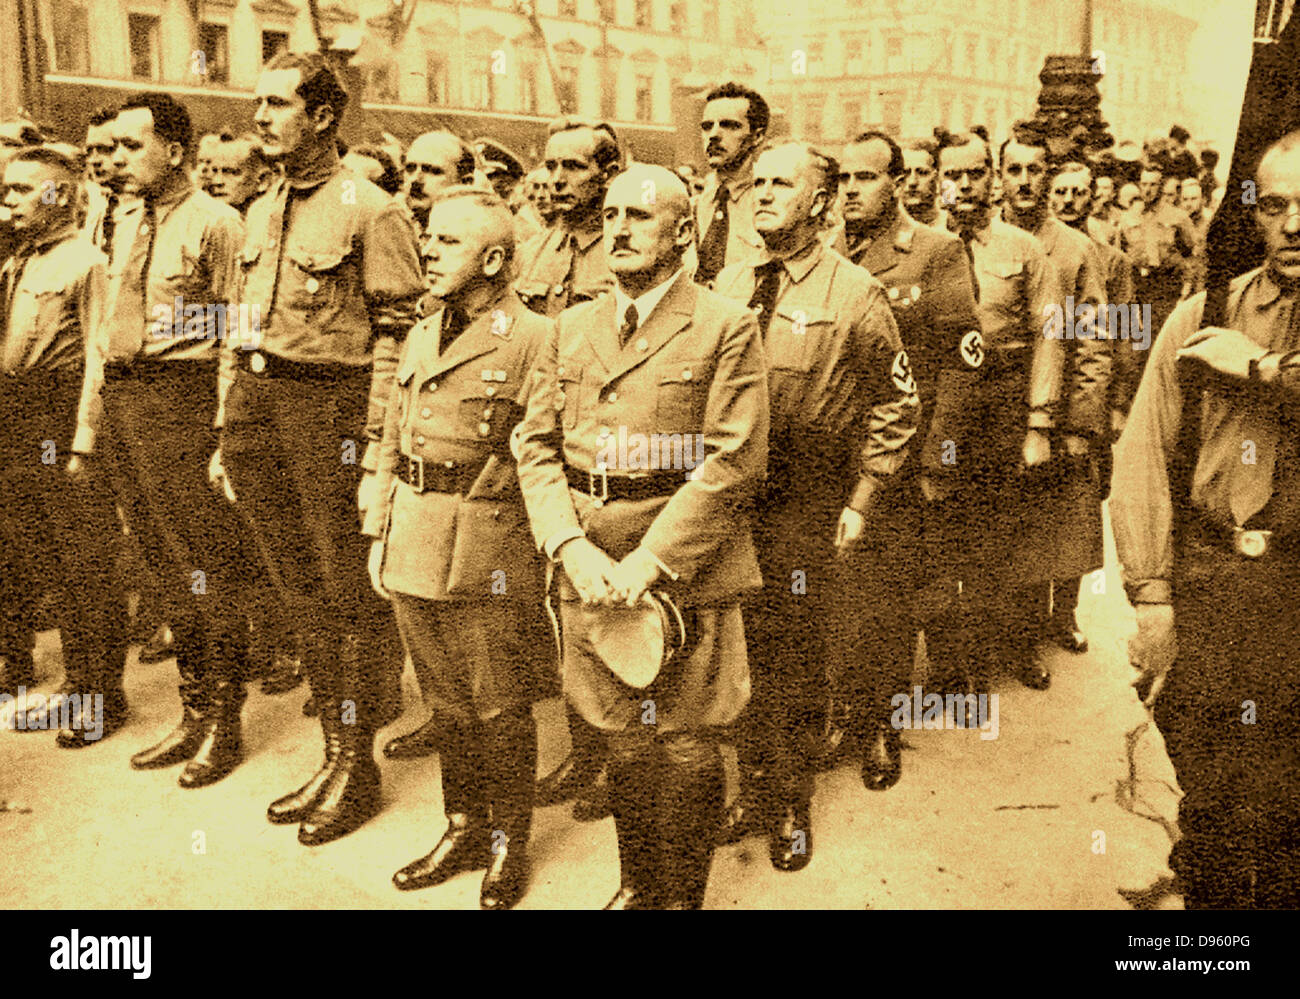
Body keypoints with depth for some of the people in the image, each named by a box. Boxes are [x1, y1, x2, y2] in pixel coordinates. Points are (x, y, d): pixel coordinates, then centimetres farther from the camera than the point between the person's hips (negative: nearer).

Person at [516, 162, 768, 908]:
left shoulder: (726, 328, -4)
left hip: (687, 571, -4)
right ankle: (638, 885, 35)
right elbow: (537, 445, 8)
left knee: (685, 746, 6)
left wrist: (650, 561, -16)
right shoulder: (572, 328, 12)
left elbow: (735, 462, -11)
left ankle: (684, 896, 25)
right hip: (589, 566, 4)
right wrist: (572, 548, -7)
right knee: (624, 741, 16)